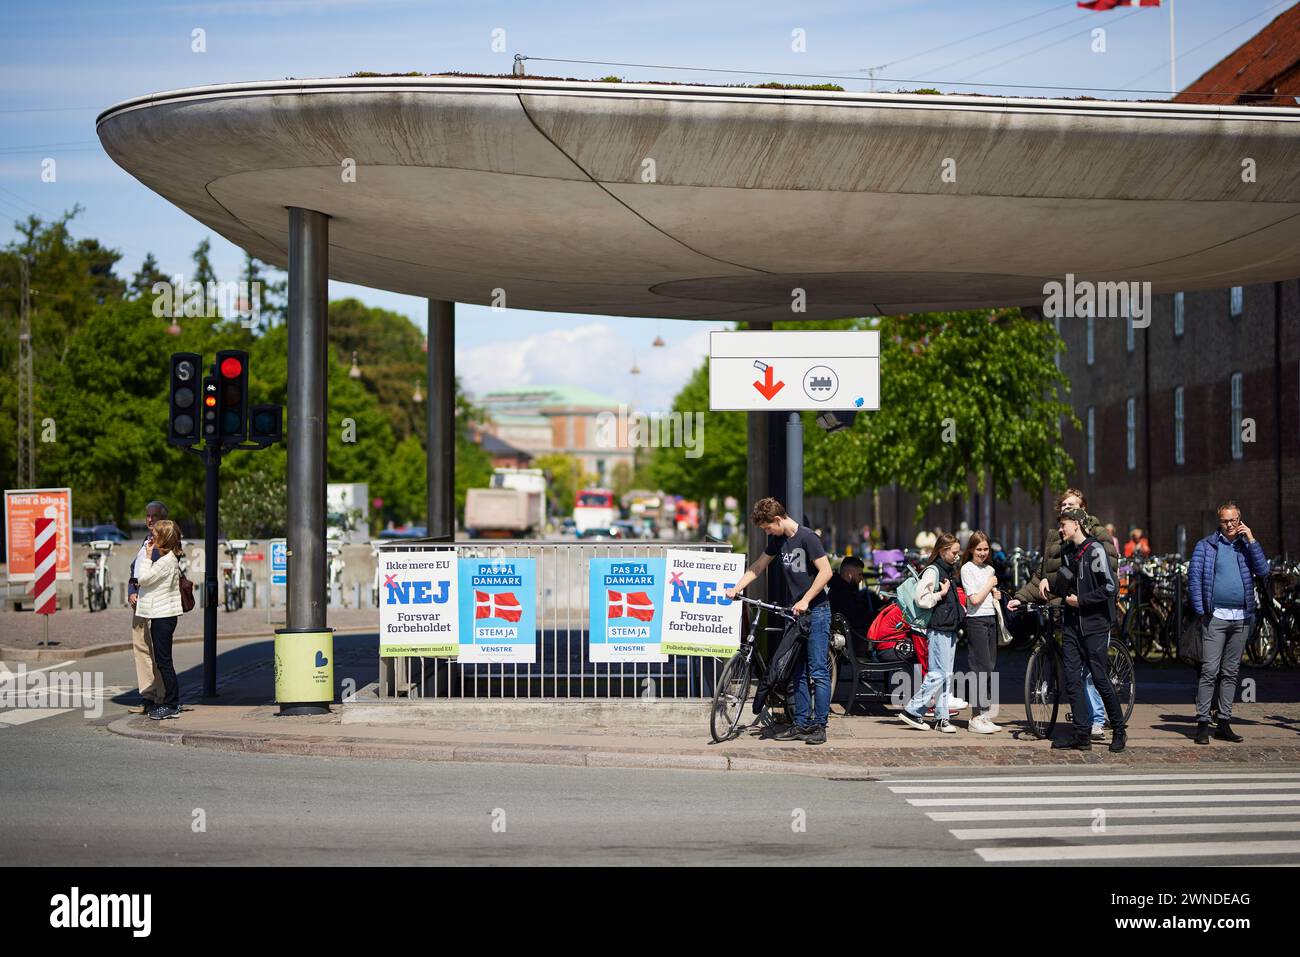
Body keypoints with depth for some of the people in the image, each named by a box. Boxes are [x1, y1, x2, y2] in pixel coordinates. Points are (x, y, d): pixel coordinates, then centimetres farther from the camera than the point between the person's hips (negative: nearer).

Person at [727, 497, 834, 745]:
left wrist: (805, 601, -17)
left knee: (818, 671, -7)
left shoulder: (807, 537, -14)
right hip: (795, 612, 8)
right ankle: (801, 724, 12)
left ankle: (819, 726, -4)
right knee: (798, 671, 8)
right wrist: (736, 588, 7)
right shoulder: (778, 540, 9)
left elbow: (826, 572, -17)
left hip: (816, 610, -8)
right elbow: (758, 566, 19)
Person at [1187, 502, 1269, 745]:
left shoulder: (1246, 545, 12)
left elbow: (1263, 570, -1)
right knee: (1209, 671, -8)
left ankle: (1224, 723, 13)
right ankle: (1202, 723, -7)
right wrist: (1201, 611, -8)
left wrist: (1251, 540, -5)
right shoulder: (1206, 545, 4)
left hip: (1241, 618, 4)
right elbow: (1194, 577, 0)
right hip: (1215, 618, -3)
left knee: (1231, 673, 8)